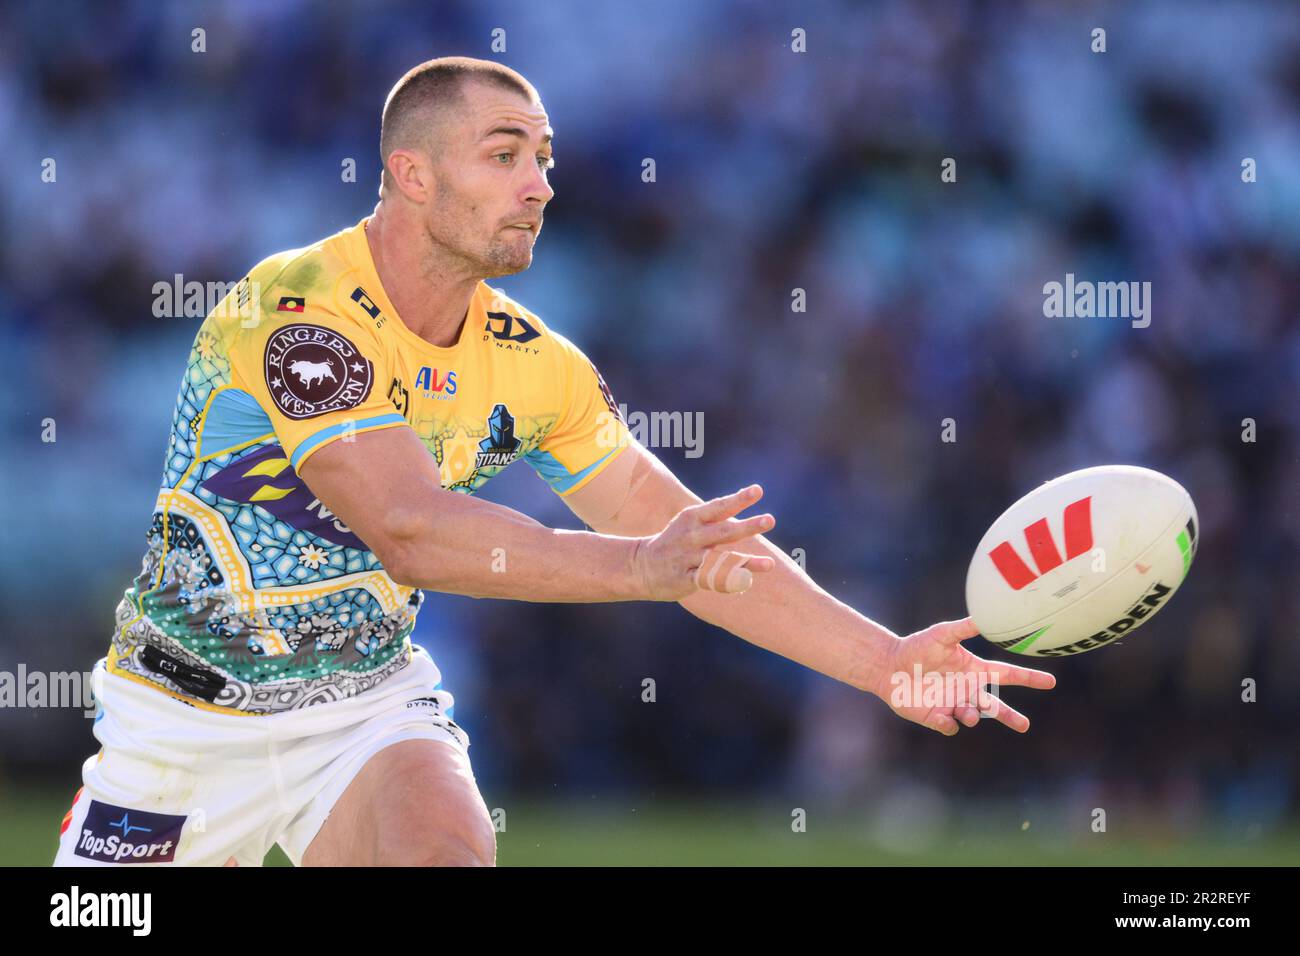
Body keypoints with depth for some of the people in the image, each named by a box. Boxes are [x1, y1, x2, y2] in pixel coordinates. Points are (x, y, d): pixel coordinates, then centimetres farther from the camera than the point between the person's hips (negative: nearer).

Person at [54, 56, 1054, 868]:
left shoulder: (531, 363, -5)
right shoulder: (297, 314, -25)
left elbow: (692, 544, -2)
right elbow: (408, 529, -37)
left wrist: (886, 662, -12)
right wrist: (640, 565, -47)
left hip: (369, 695, 4)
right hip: (188, 717, -4)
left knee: (449, 845, -25)